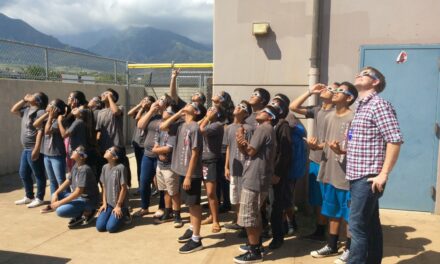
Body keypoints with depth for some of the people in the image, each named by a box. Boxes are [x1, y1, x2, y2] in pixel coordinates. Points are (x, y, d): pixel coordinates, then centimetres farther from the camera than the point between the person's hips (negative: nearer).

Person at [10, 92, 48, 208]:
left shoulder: (40, 112, -17)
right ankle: (29, 196, 30)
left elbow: (40, 132, -22)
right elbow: (13, 110, 24)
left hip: (34, 149, -10)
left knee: (38, 175, 2)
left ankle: (39, 198, 12)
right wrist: (24, 100, 12)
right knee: (23, 173, 17)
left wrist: (36, 149, -25)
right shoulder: (27, 110, 12)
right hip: (26, 149, 10)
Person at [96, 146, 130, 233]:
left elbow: (124, 188, -15)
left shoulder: (121, 168, -18)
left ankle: (124, 214, 10)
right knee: (100, 226, -9)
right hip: (109, 203, 6)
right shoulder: (105, 167, 3)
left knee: (111, 227, -17)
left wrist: (118, 206, -13)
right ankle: (113, 215, 18)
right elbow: (104, 187, 9)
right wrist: (104, 203, 3)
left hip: (120, 204, -6)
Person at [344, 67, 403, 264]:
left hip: (368, 177, -9)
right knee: (370, 225, 15)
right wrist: (341, 148, 10)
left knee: (357, 226, -6)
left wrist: (383, 174, -20)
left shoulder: (379, 104, -11)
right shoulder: (361, 107, 17)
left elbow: (395, 140, -19)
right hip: (358, 176, 9)